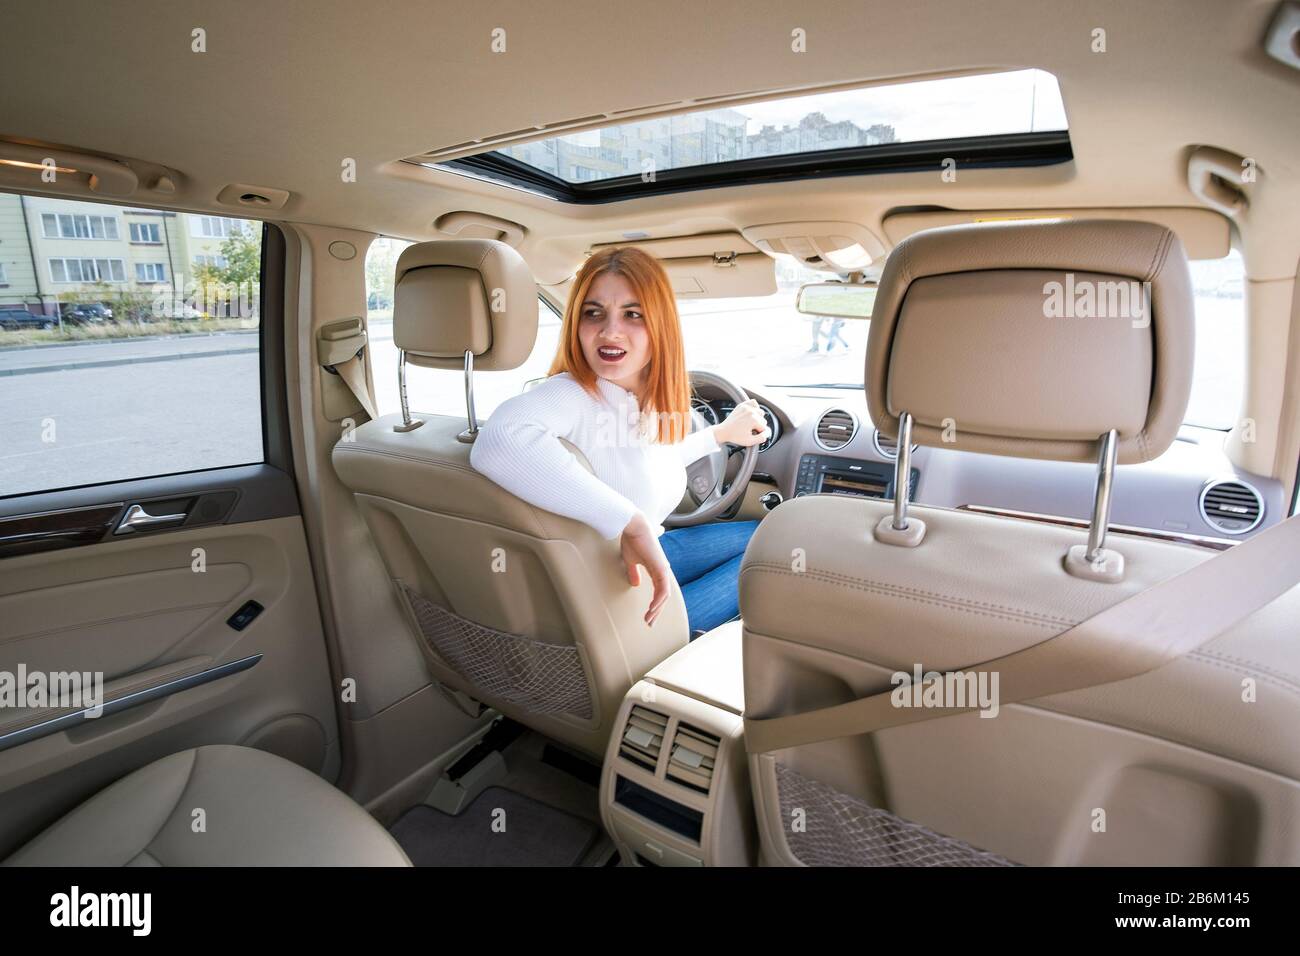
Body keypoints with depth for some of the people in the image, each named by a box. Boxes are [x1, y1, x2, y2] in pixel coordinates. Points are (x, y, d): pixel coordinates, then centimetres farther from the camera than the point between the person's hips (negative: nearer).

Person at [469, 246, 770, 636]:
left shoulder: (652, 401, -5)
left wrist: (721, 432, 13)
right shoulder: (571, 396, -29)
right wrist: (631, 521, -48)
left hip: (639, 557, 8)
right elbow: (498, 441, -52)